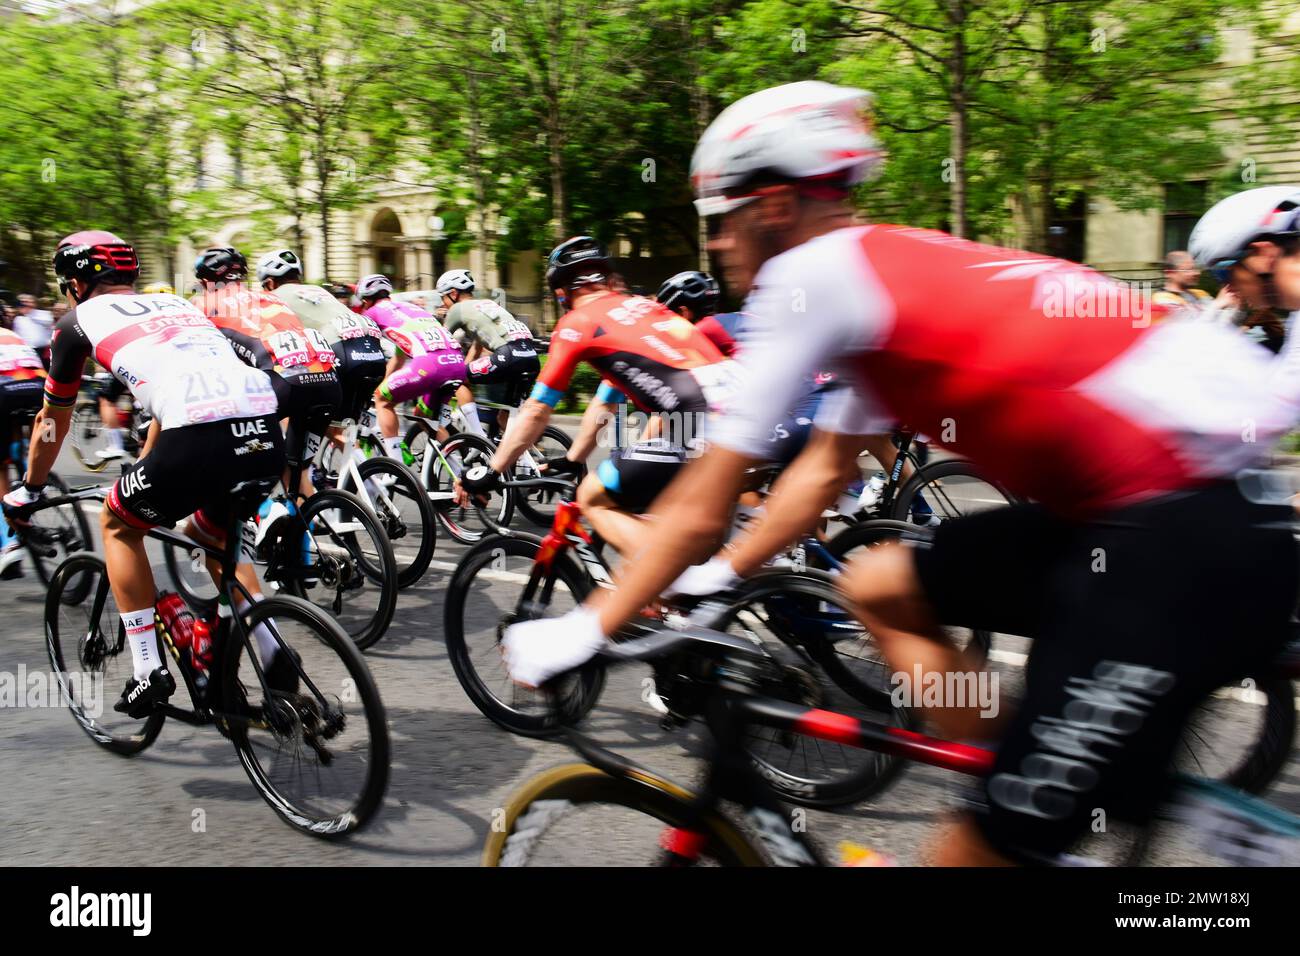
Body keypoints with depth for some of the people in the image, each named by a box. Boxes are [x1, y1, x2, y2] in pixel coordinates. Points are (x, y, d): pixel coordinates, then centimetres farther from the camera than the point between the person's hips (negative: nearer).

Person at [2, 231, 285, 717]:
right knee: (213, 535, 33)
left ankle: (148, 672, 19)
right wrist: (146, 469, 60)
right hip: (267, 438, 6)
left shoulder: (81, 318, 20)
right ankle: (272, 658, 22)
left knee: (118, 524, 24)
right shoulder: (174, 303, 35)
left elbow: (53, 421, 31)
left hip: (200, 441, -6)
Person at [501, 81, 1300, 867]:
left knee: (991, 845, -3)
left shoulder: (810, 273, -7)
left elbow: (704, 505, -4)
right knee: (877, 587, 19)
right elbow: (824, 469, 27)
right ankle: (1015, 791, 24)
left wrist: (585, 629, 6)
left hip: (1196, 535, -10)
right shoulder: (885, 278, 20)